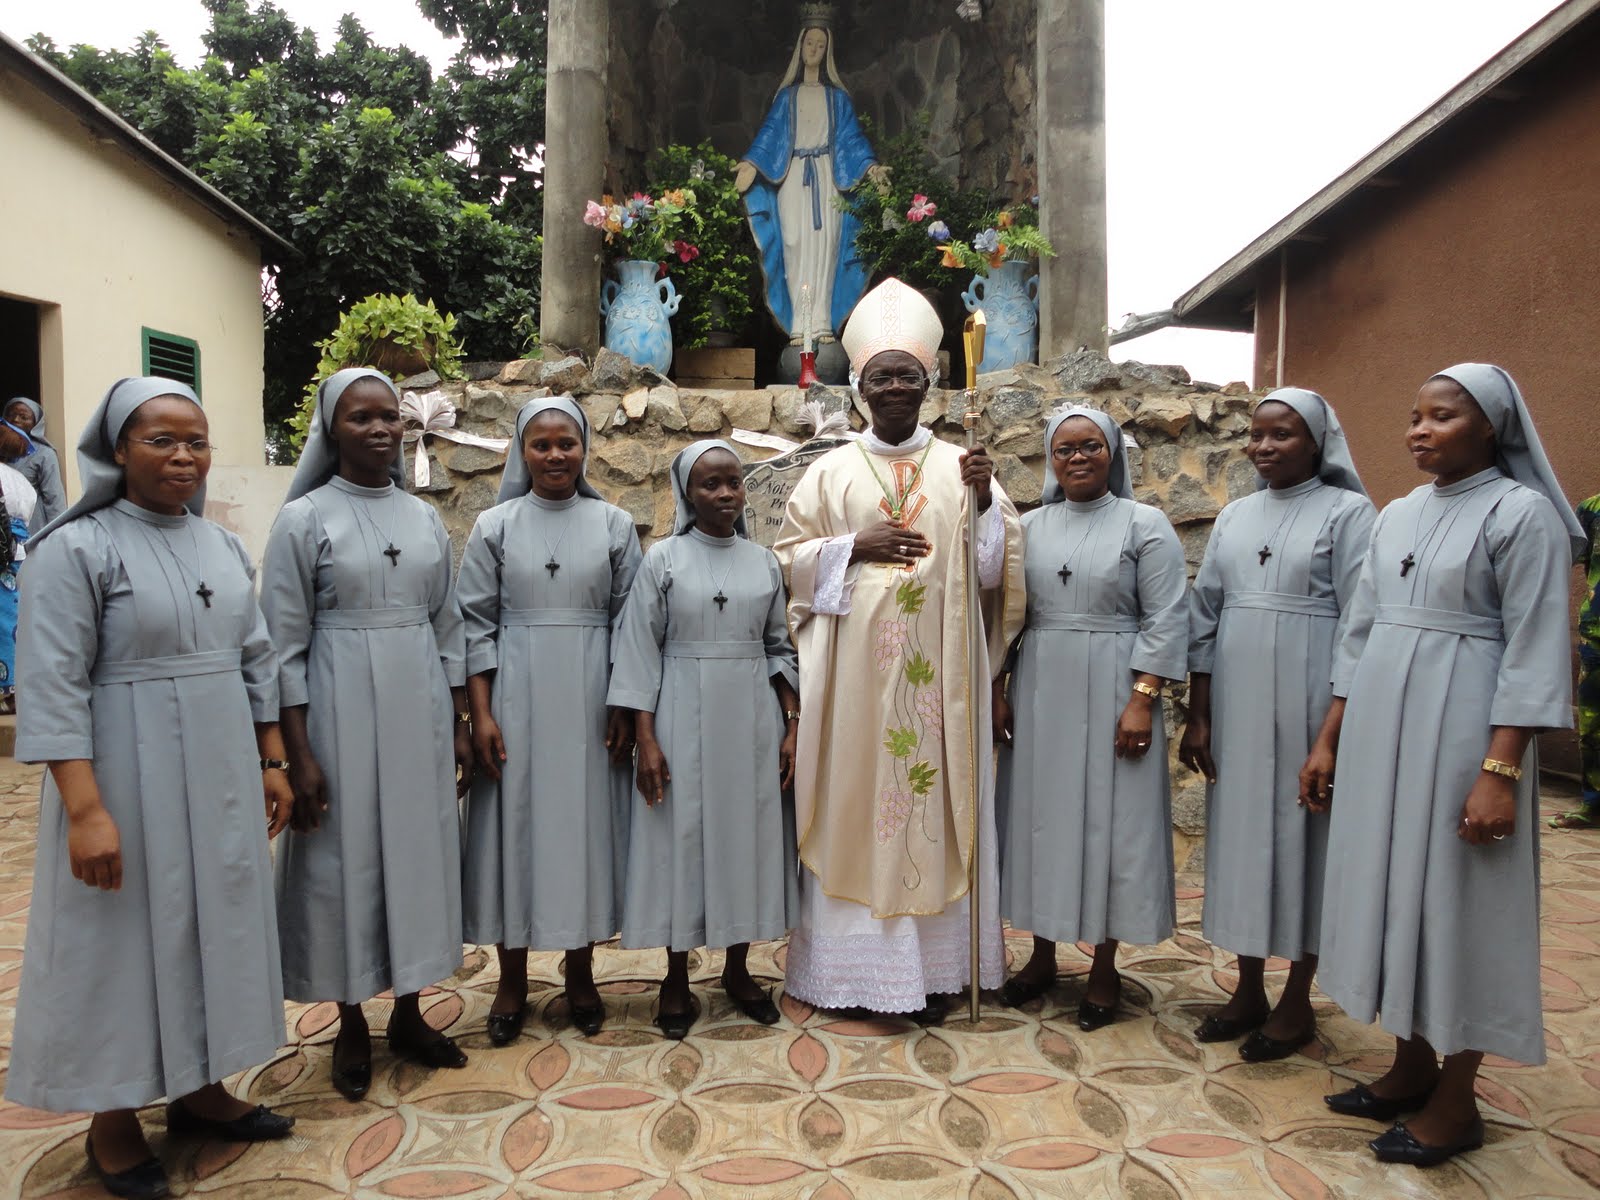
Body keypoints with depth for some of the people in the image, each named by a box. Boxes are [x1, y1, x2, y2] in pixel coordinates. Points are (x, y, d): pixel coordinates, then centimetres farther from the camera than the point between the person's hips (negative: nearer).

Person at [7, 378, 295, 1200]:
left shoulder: (223, 546, 7)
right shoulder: (75, 548, -10)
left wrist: (272, 763, 9)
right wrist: (86, 809, -20)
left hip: (223, 779, 6)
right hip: (128, 779, -6)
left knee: (215, 923, 14)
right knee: (124, 936, 7)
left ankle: (199, 1089, 33)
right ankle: (113, 1122, 26)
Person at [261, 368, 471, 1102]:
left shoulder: (424, 518, 7)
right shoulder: (304, 519, -5)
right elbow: (283, 644, -7)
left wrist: (459, 724, 8)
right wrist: (299, 755, -11)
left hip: (420, 710, 4)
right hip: (341, 710, -4)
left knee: (419, 850, 11)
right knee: (346, 858, 6)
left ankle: (408, 1013, 28)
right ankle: (351, 1026, 26)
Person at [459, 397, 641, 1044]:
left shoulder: (614, 524, 3)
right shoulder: (494, 526, 3)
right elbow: (475, 623, 1)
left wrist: (626, 709, -3)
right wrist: (481, 713, -6)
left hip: (590, 700, 0)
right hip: (516, 699, 0)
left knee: (586, 821, 7)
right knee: (514, 822, 5)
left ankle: (580, 971, 24)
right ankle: (512, 977, 21)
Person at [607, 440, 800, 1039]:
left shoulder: (763, 561, 6)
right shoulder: (663, 559, -2)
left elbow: (779, 649, 10)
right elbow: (640, 650, -4)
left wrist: (792, 727, 3)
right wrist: (646, 739, -9)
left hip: (753, 722, 3)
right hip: (684, 720, -3)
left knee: (749, 835, 8)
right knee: (683, 838, 4)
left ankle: (737, 968, 26)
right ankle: (677, 979, 20)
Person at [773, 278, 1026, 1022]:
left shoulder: (960, 468, 8)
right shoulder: (831, 472, 7)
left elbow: (994, 570, 4)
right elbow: (789, 557, 6)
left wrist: (984, 501, -11)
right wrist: (854, 548, -9)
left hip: (936, 673, 1)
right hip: (854, 673, 0)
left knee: (935, 802, 4)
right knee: (853, 805, 2)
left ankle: (931, 966, 17)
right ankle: (855, 964, 16)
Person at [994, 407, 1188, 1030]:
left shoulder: (1146, 524, -1)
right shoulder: (1029, 527, 9)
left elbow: (1165, 621, -6)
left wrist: (1142, 700, -14)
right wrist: (997, 690, 2)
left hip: (1111, 695, -3)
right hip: (1039, 694, 4)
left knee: (1109, 818, 3)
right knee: (1040, 813, 10)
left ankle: (1104, 968, 19)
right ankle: (1042, 955, 25)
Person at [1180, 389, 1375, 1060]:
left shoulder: (1347, 513, -4)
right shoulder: (1235, 517, 10)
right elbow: (1205, 615, 9)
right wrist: (1197, 716, 5)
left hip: (1308, 705, -5)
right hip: (1235, 703, 5)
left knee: (1302, 836, 5)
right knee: (1239, 831, 9)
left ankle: (1297, 1001, 21)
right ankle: (1249, 990, 25)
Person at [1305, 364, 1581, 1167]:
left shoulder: (1521, 513, -7)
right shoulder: (1396, 516, 11)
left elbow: (1535, 652, -12)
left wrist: (1500, 771, -18)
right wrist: (1327, 742, 11)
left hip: (1460, 729, -6)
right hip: (1379, 726, 6)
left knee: (1455, 899, 2)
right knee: (1390, 885, 12)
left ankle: (1455, 1101, 18)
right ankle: (1412, 1065, 28)